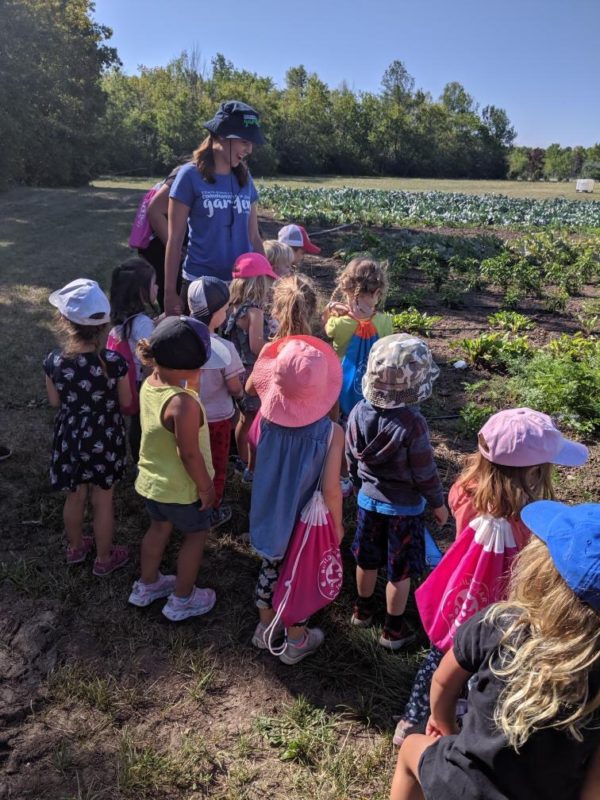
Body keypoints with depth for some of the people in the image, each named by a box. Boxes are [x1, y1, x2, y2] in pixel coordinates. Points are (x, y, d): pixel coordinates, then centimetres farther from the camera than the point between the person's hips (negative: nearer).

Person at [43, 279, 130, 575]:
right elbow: (126, 402, -10)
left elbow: (55, 401, -2)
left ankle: (76, 547, 48)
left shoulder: (53, 362, -19)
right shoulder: (114, 362, -26)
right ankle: (104, 559, 36)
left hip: (70, 437, 2)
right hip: (105, 439, -2)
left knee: (74, 497, 25)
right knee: (102, 502, 17)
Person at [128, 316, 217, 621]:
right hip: (181, 488, -7)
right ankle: (182, 600, 33)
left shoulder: (149, 384, -10)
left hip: (150, 478, 8)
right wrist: (206, 487, -14)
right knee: (196, 535, 18)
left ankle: (147, 586, 48)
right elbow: (190, 454, -28)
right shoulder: (183, 404, -35)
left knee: (158, 528, 28)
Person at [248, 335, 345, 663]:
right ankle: (296, 641, 41)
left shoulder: (265, 419, -18)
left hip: (270, 516, 3)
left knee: (269, 568, 25)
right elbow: (331, 489, -25)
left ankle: (264, 628, 48)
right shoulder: (331, 432, -27)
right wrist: (338, 523, -4)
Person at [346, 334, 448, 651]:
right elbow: (425, 472, -18)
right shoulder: (412, 422, -28)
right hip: (404, 507, -5)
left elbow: (351, 458, 1)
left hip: (368, 499, 5)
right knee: (400, 571, 13)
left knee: (367, 560, 24)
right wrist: (438, 503, -1)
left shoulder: (358, 412, -12)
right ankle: (394, 629, 29)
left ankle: (363, 609, 45)